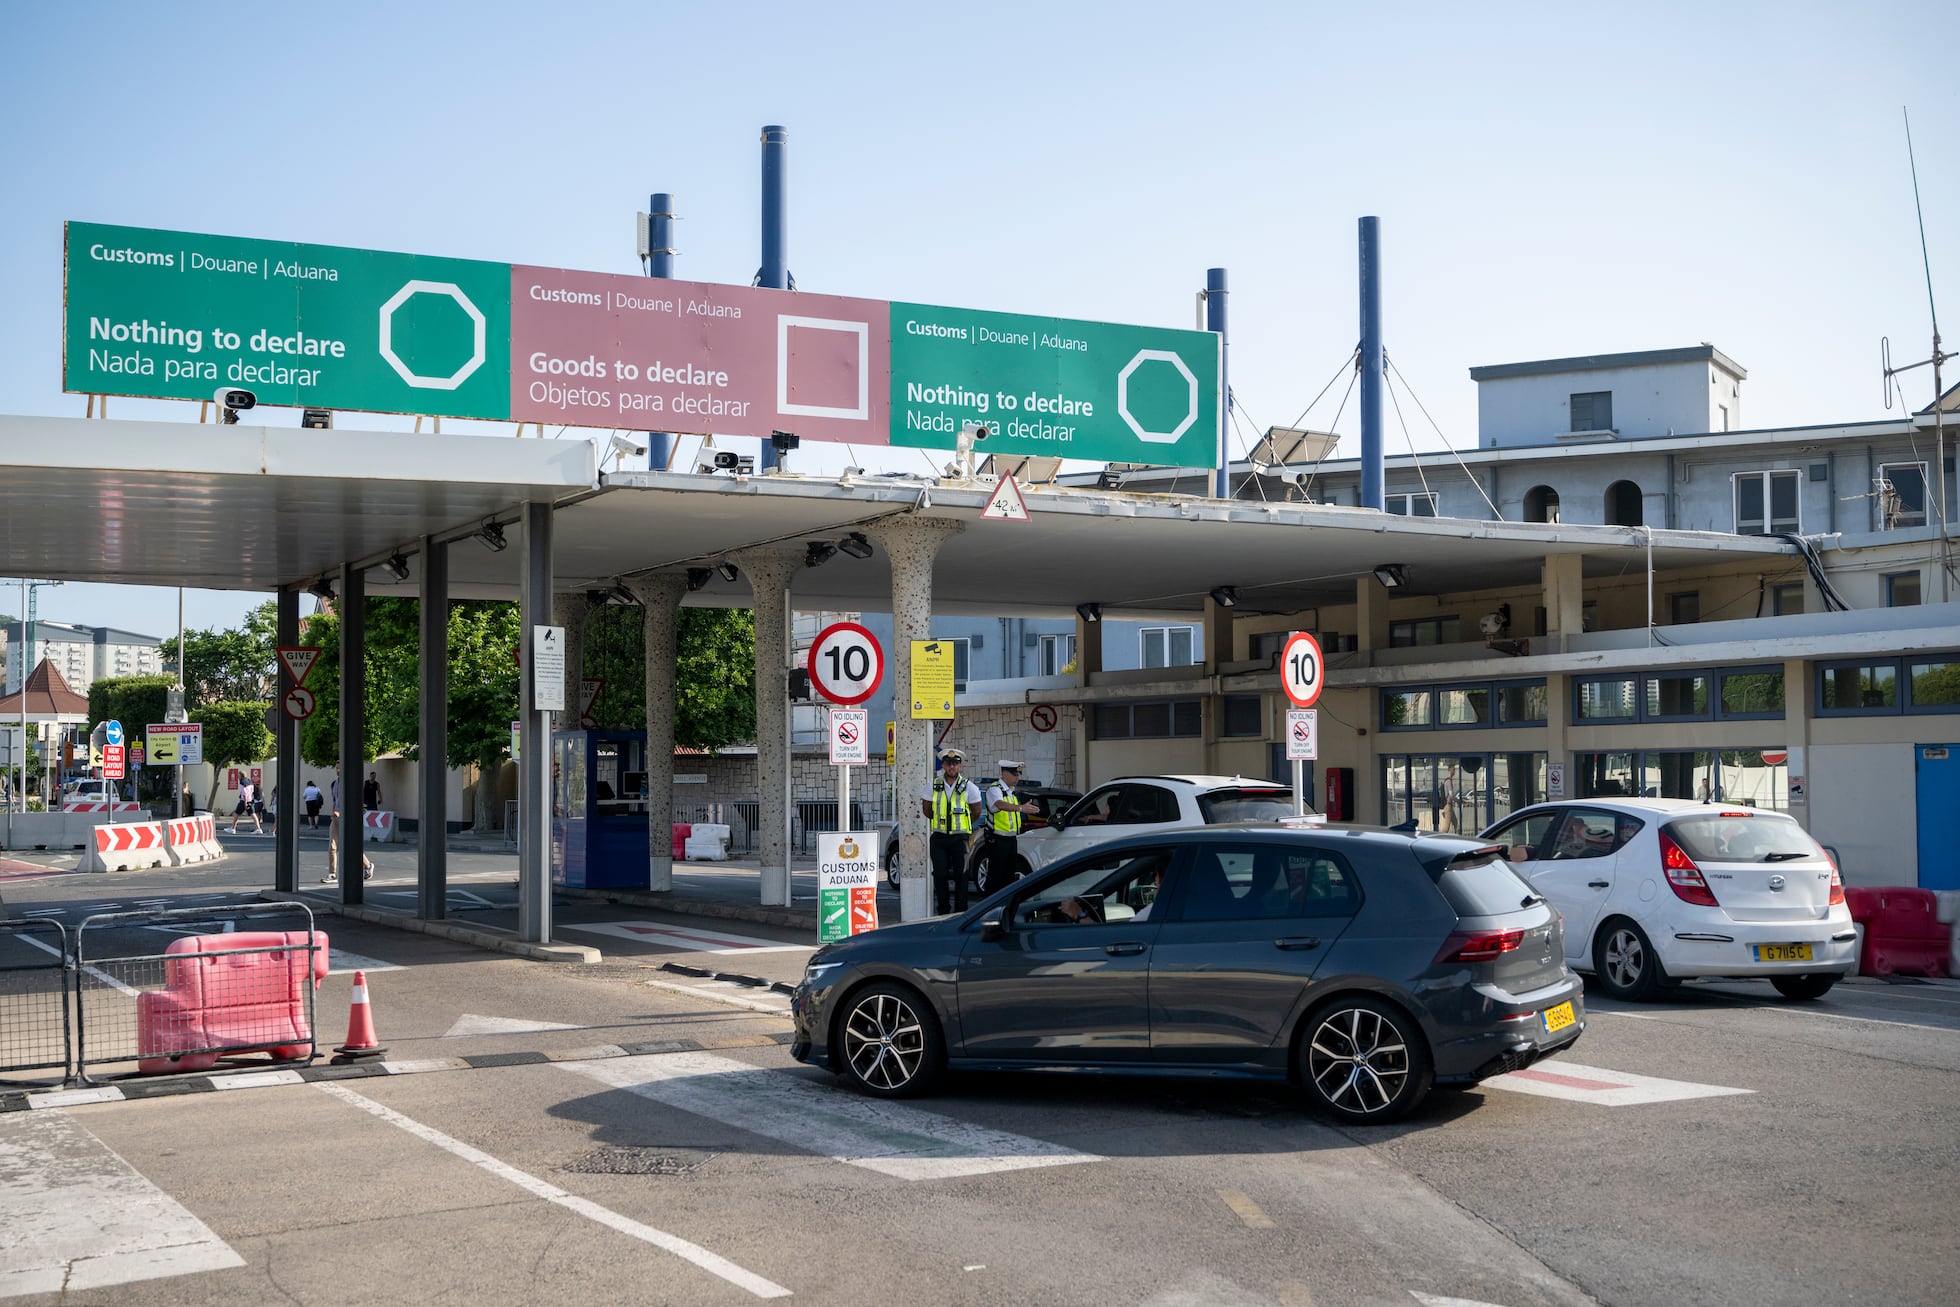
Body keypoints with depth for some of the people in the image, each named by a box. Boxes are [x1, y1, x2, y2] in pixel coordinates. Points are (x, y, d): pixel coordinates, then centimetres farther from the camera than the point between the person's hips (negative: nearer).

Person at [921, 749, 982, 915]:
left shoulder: (968, 787, -1)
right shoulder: (934, 786, 2)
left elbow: (976, 811, 12)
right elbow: (926, 809, 15)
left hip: (960, 837, -1)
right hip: (939, 837, 1)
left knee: (960, 874, -1)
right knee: (939, 874, 1)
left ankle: (960, 910, 5)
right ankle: (943, 908, 13)